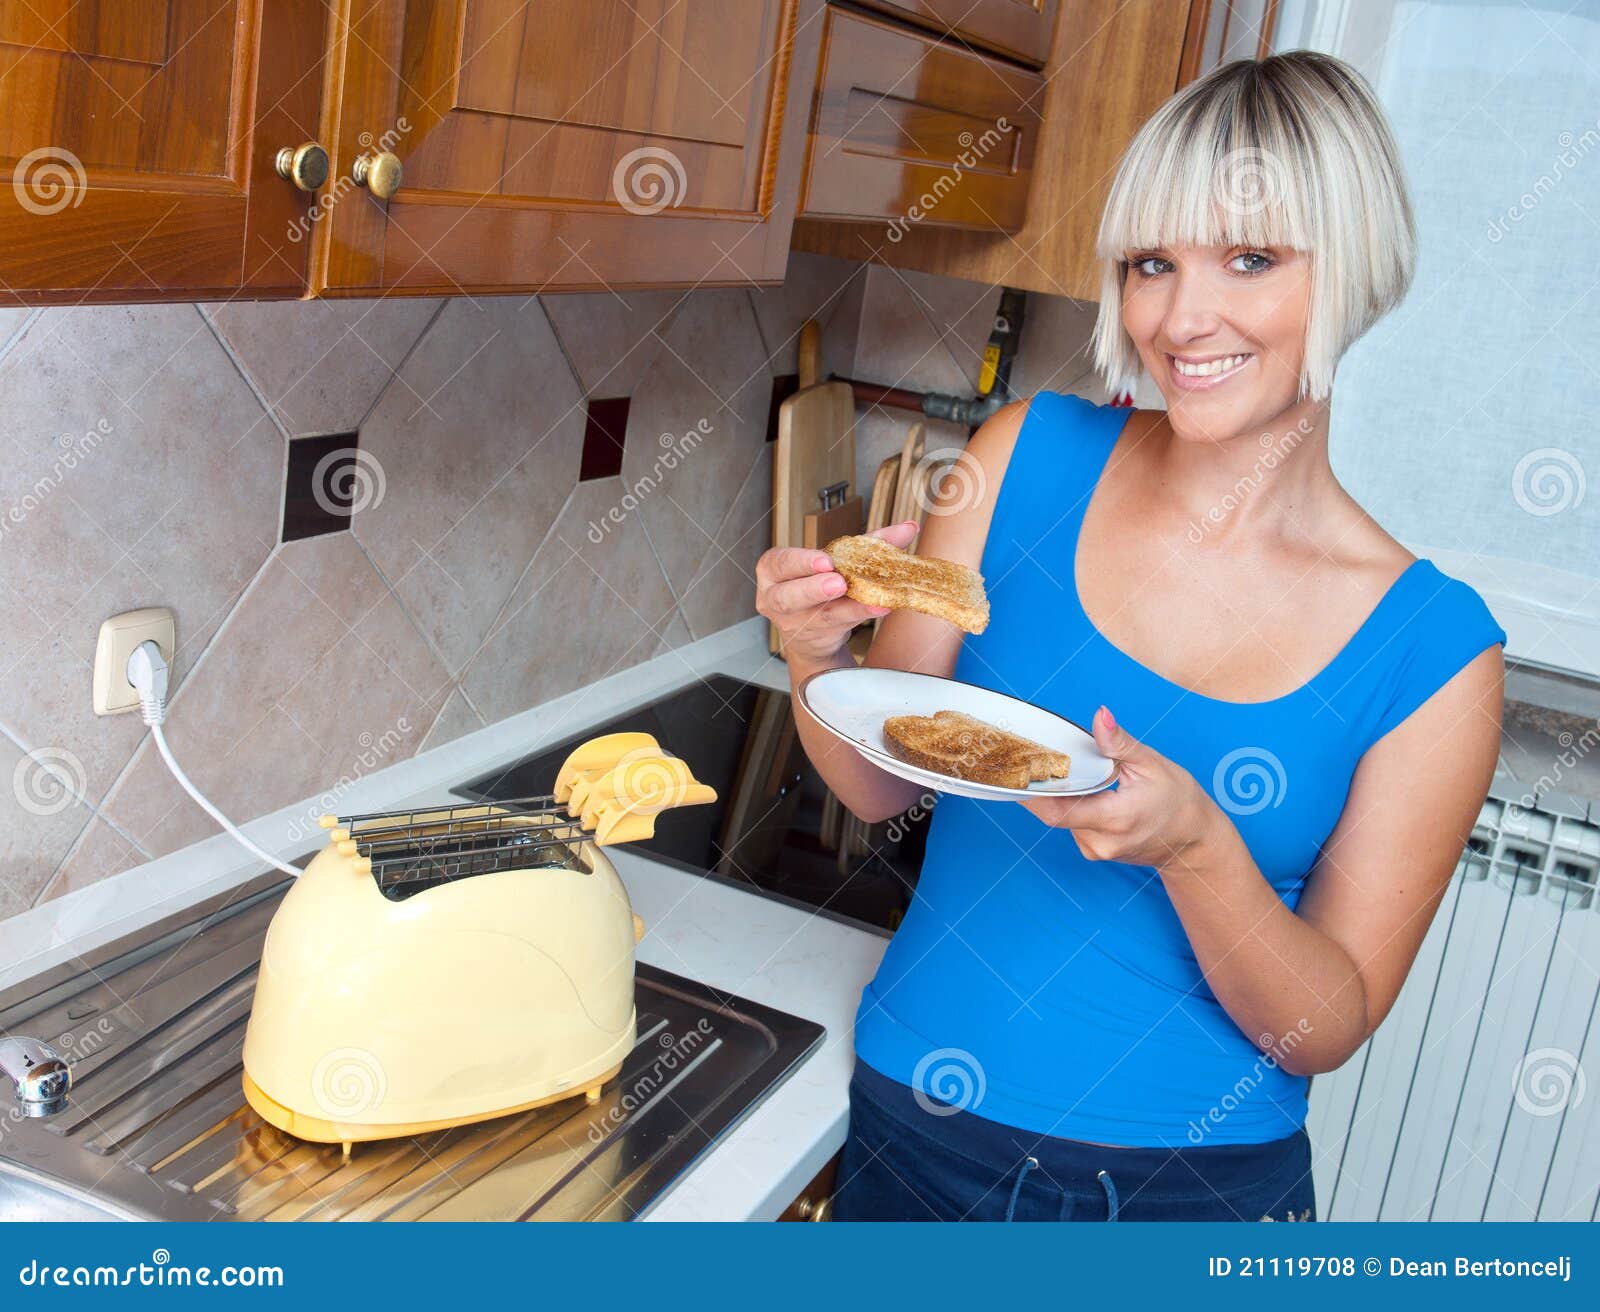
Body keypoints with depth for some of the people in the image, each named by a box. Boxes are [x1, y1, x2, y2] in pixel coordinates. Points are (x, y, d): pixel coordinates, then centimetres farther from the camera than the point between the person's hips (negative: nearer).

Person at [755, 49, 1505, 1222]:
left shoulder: (1431, 650, -14)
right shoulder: (1034, 457, -8)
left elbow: (1325, 1028, -10)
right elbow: (883, 787, -1)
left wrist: (1195, 848, -28)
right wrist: (821, 659, -21)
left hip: (1198, 1189, -1)